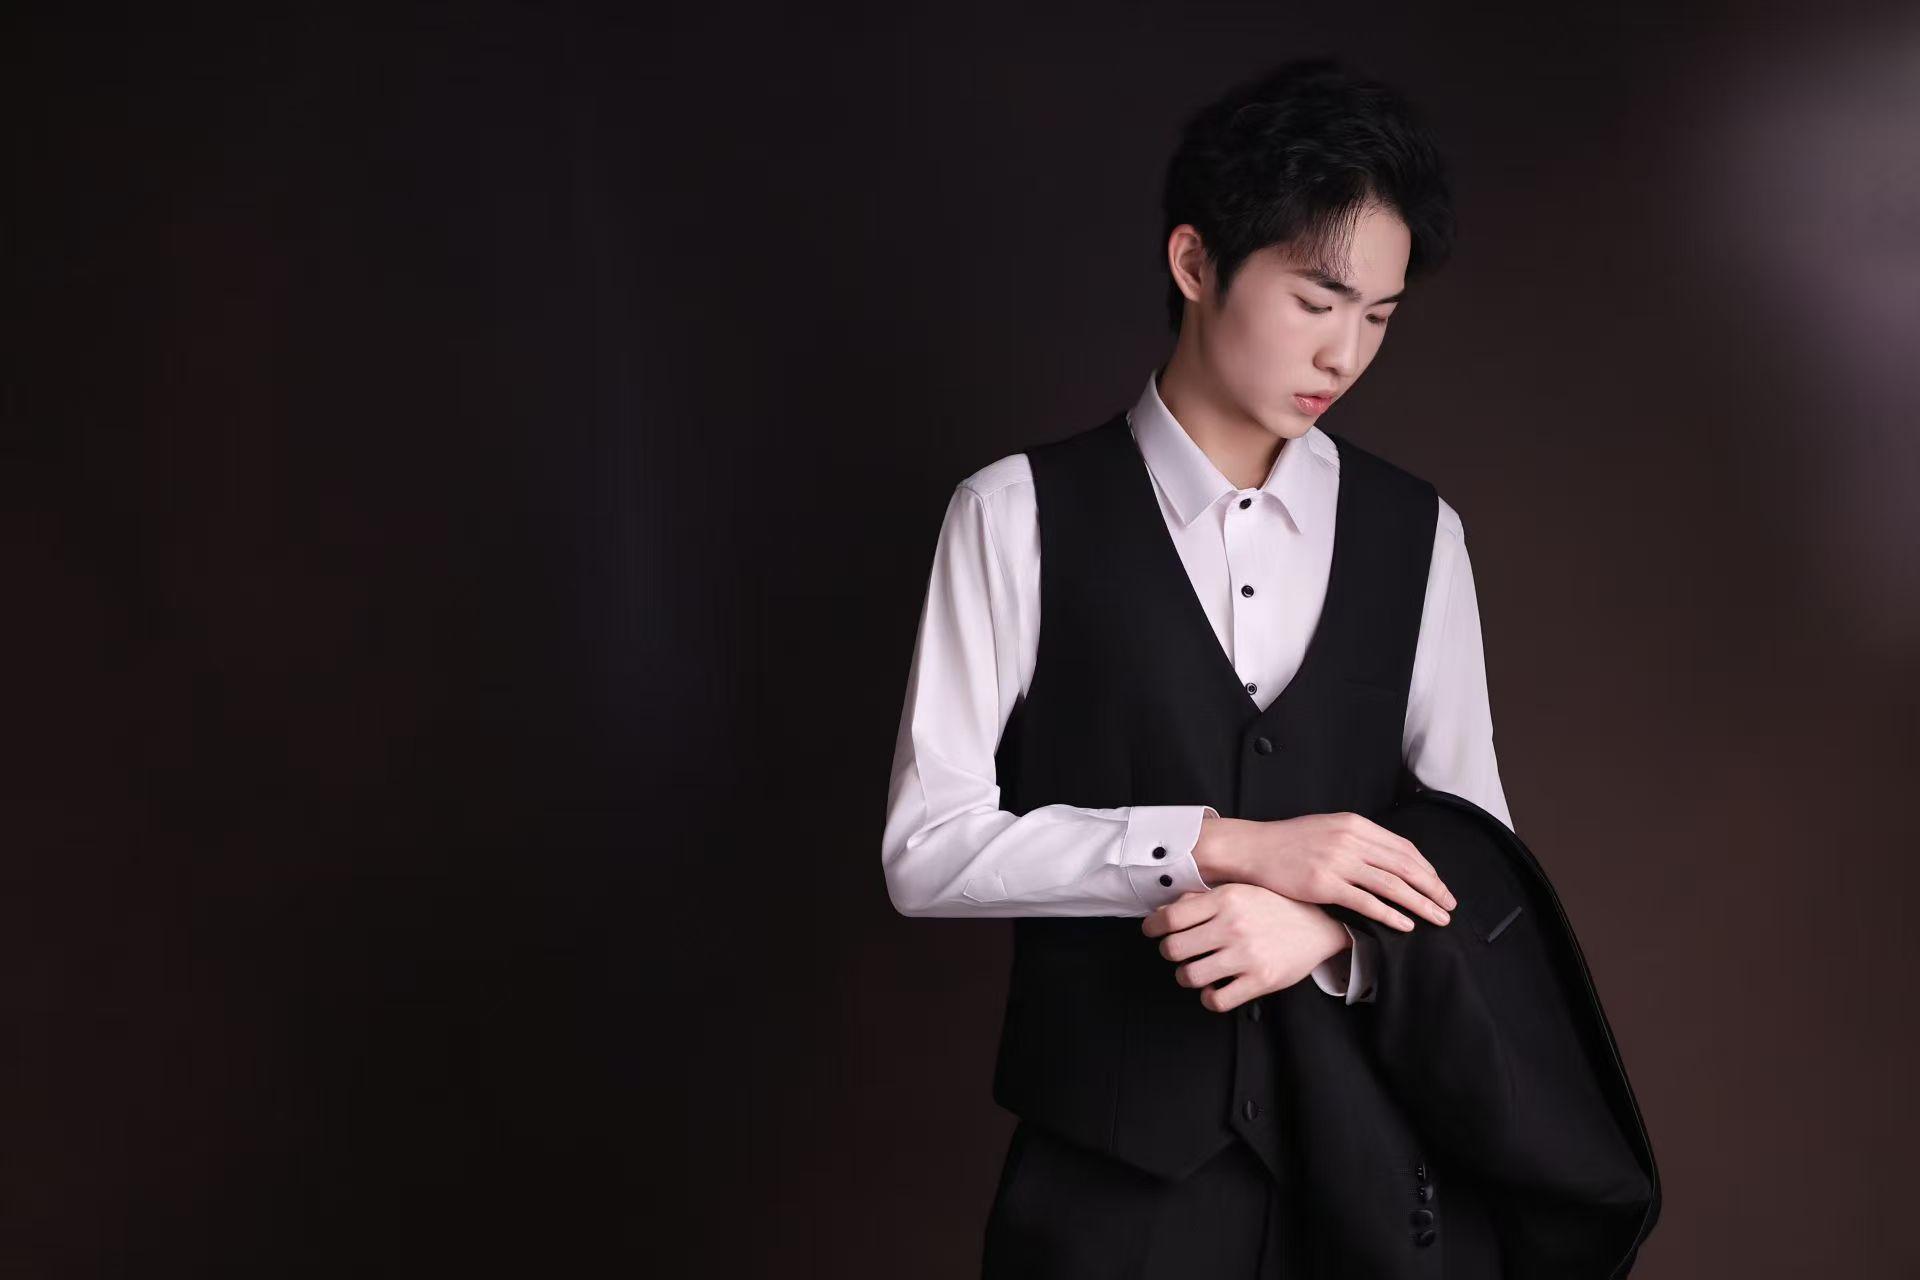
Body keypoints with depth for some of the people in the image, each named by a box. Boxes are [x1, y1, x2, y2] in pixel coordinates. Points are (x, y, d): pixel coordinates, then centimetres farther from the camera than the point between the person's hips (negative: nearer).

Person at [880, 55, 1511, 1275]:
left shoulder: (1418, 535, 3)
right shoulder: (1021, 515, -7)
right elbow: (927, 848, -10)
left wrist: (1327, 927, -17)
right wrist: (1224, 845, -18)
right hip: (1110, 1162, -3)